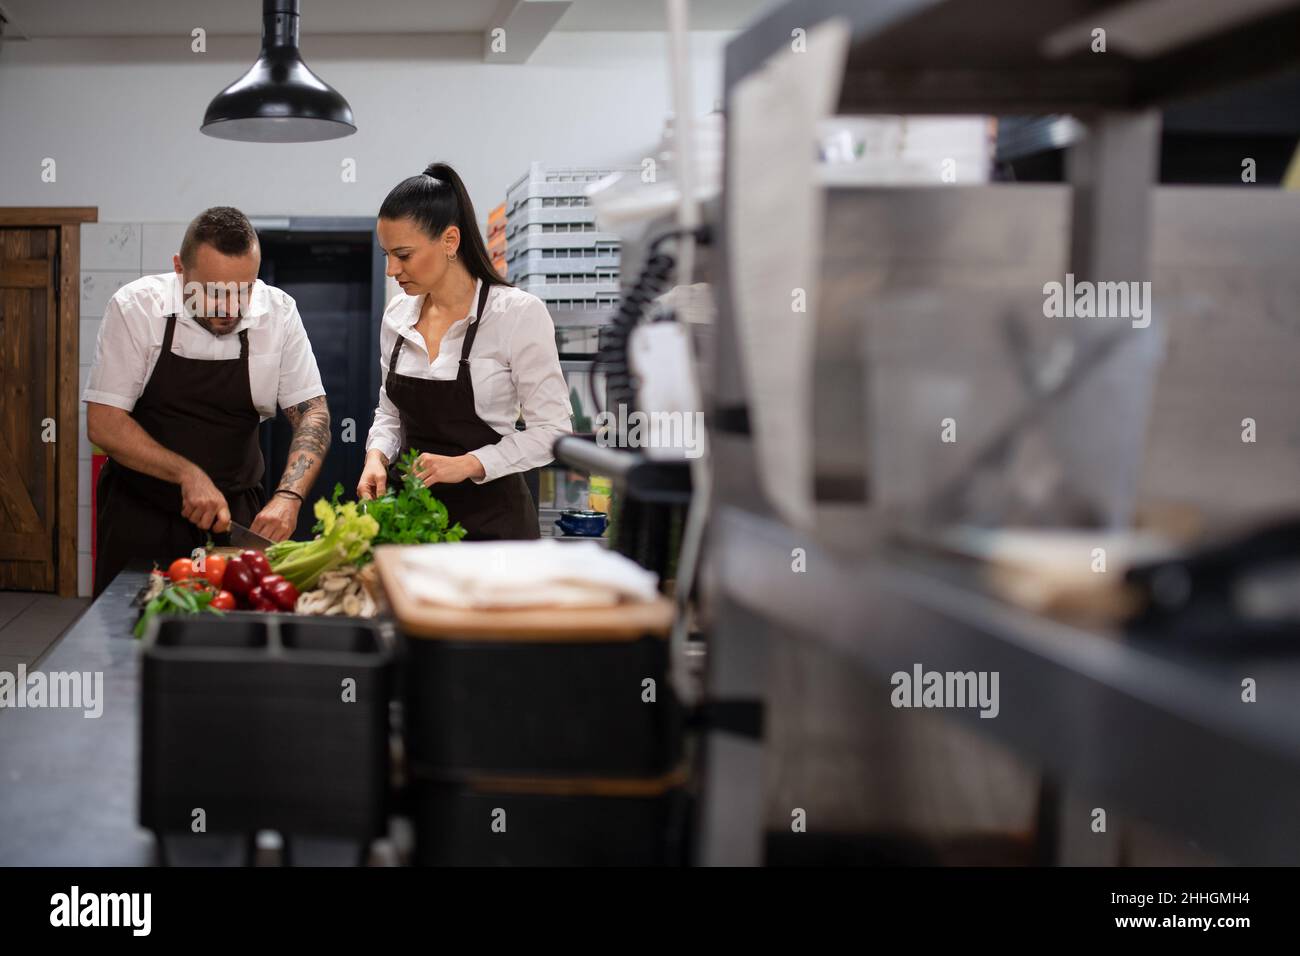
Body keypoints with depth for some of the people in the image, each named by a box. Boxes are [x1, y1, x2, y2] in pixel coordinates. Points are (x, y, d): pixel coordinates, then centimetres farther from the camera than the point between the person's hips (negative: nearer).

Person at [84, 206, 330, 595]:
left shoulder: (279, 313, -8)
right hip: (139, 515, -1)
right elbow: (103, 423, -13)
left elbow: (311, 413, -5)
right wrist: (188, 475, -24)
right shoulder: (135, 308, -13)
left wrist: (289, 497, -21)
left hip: (236, 513, 1)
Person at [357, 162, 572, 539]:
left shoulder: (518, 314, -14)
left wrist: (468, 464, -24)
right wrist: (377, 457, -6)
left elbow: (552, 430, -13)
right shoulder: (397, 314, 4)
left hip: (488, 518, -5)